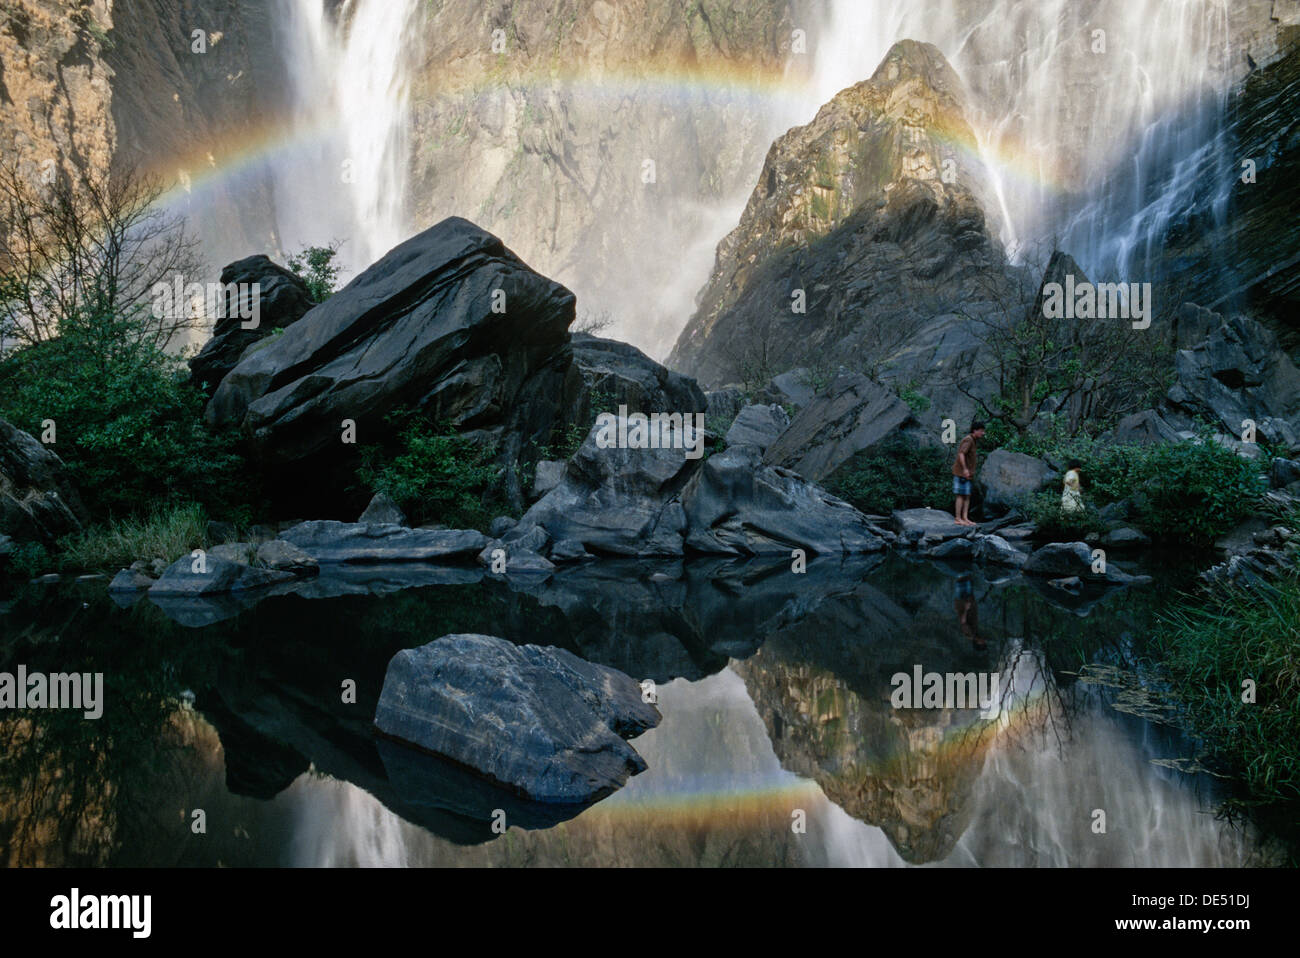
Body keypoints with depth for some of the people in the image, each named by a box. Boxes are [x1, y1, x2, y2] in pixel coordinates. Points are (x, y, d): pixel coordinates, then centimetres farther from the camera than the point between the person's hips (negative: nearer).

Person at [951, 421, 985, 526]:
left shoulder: (973, 440, 15)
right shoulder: (968, 440, -14)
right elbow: (961, 454, -25)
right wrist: (965, 469, -31)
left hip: (967, 474, 9)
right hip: (961, 473, -9)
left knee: (967, 496, 6)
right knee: (961, 496, -8)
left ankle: (965, 518, 5)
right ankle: (958, 519, -6)